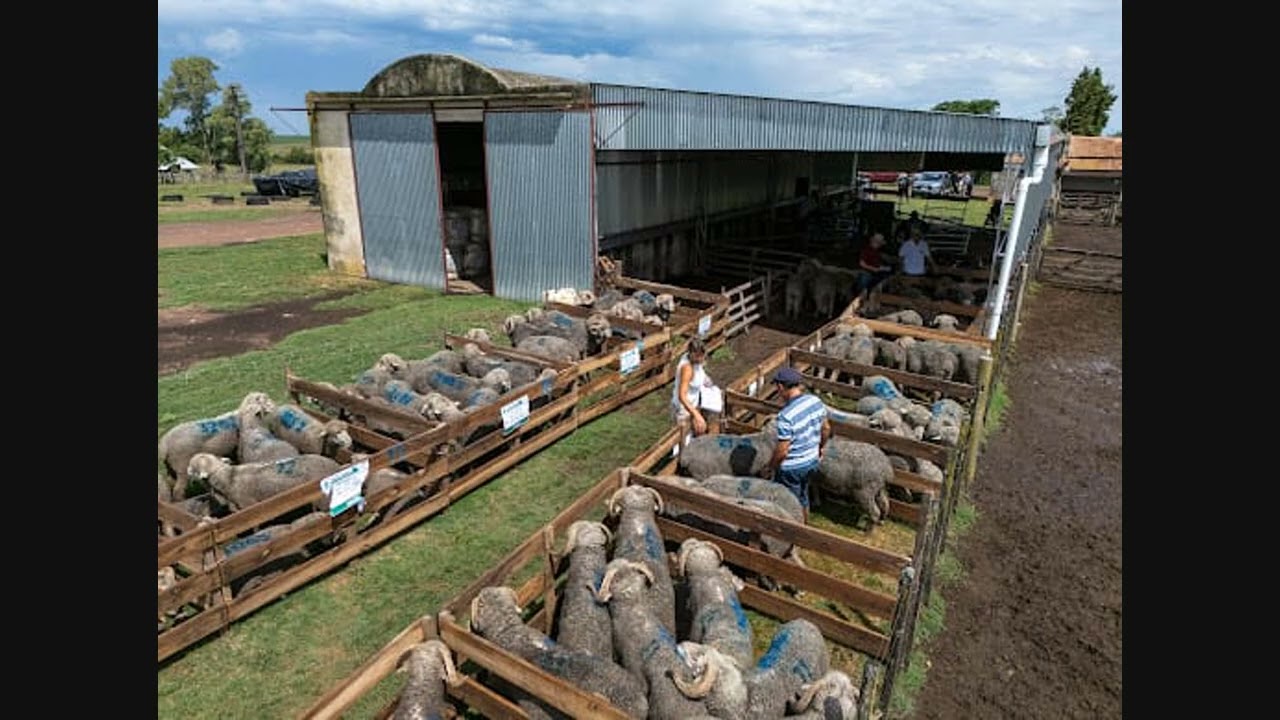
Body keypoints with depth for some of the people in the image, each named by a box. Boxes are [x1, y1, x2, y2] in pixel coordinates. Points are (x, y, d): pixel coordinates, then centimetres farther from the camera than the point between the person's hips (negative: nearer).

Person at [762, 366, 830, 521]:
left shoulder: (786, 415, -31)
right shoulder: (816, 401, -9)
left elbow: (782, 451, -25)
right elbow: (826, 428, 7)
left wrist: (770, 467, -7)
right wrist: (822, 447, 25)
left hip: (791, 468, -8)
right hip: (812, 461, 8)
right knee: (802, 497, 28)